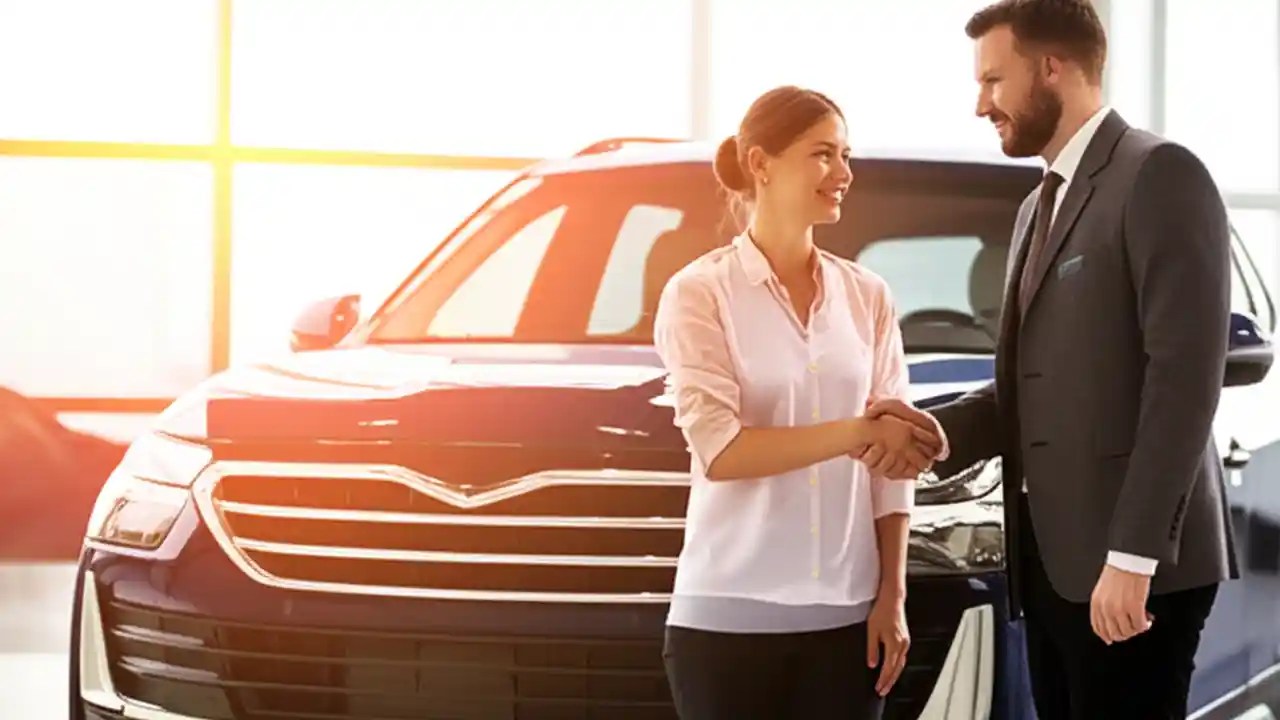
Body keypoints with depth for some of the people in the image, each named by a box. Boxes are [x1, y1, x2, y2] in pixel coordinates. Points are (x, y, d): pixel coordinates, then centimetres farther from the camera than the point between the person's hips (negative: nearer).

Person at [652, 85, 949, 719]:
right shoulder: (700, 292, -4)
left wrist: (892, 595, 3)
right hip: (731, 614, -3)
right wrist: (857, 435, -19)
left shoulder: (866, 296, 8)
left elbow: (892, 462, 9)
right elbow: (718, 449, -14)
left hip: (845, 614, 3)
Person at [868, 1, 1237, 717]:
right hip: (1055, 558, 9)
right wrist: (938, 430, 1)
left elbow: (1186, 377, -16)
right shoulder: (1042, 207, 23)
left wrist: (1133, 553, -21)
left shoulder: (1159, 176, -7)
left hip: (1134, 561, -9)